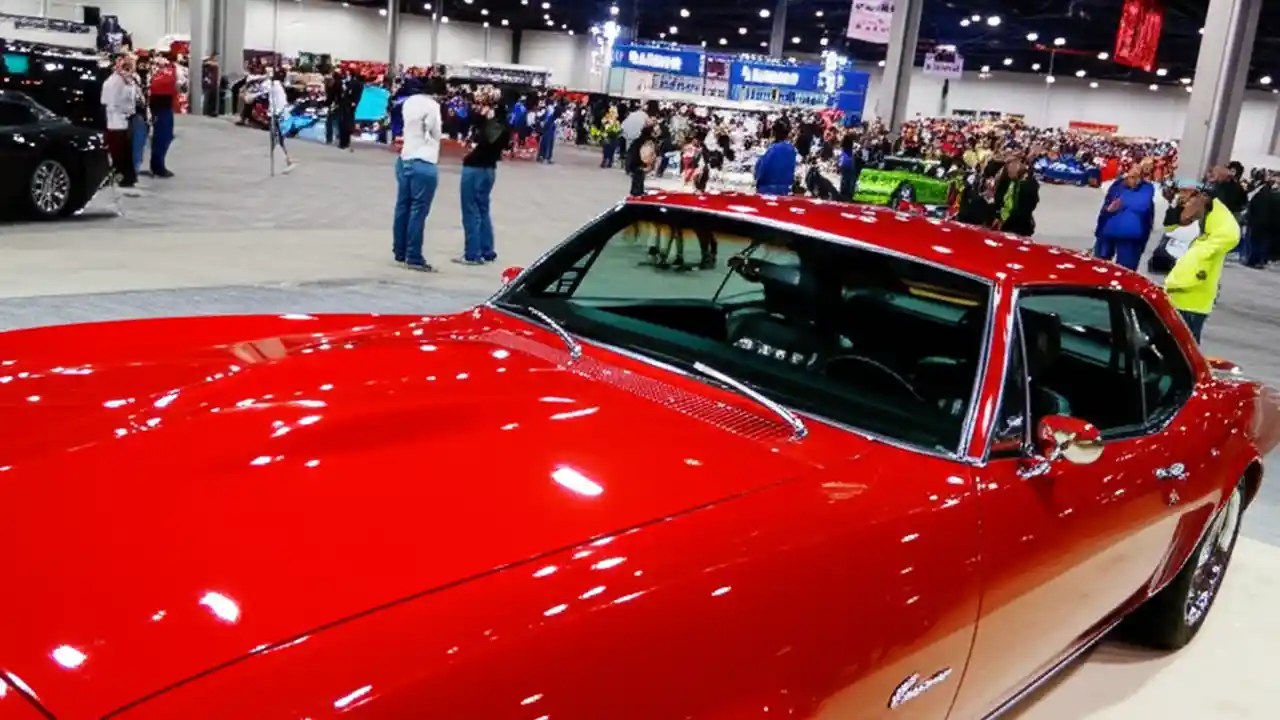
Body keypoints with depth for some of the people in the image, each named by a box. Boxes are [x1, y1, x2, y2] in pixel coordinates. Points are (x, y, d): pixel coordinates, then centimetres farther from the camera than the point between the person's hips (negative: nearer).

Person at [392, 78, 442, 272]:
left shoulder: (409, 102, 9)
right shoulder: (431, 104, -13)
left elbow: (411, 127, 13)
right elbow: (435, 133, -8)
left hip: (405, 159, 8)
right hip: (423, 164, -8)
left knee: (403, 207, 13)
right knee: (418, 210, -5)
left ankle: (400, 252, 21)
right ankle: (414, 258, -4)